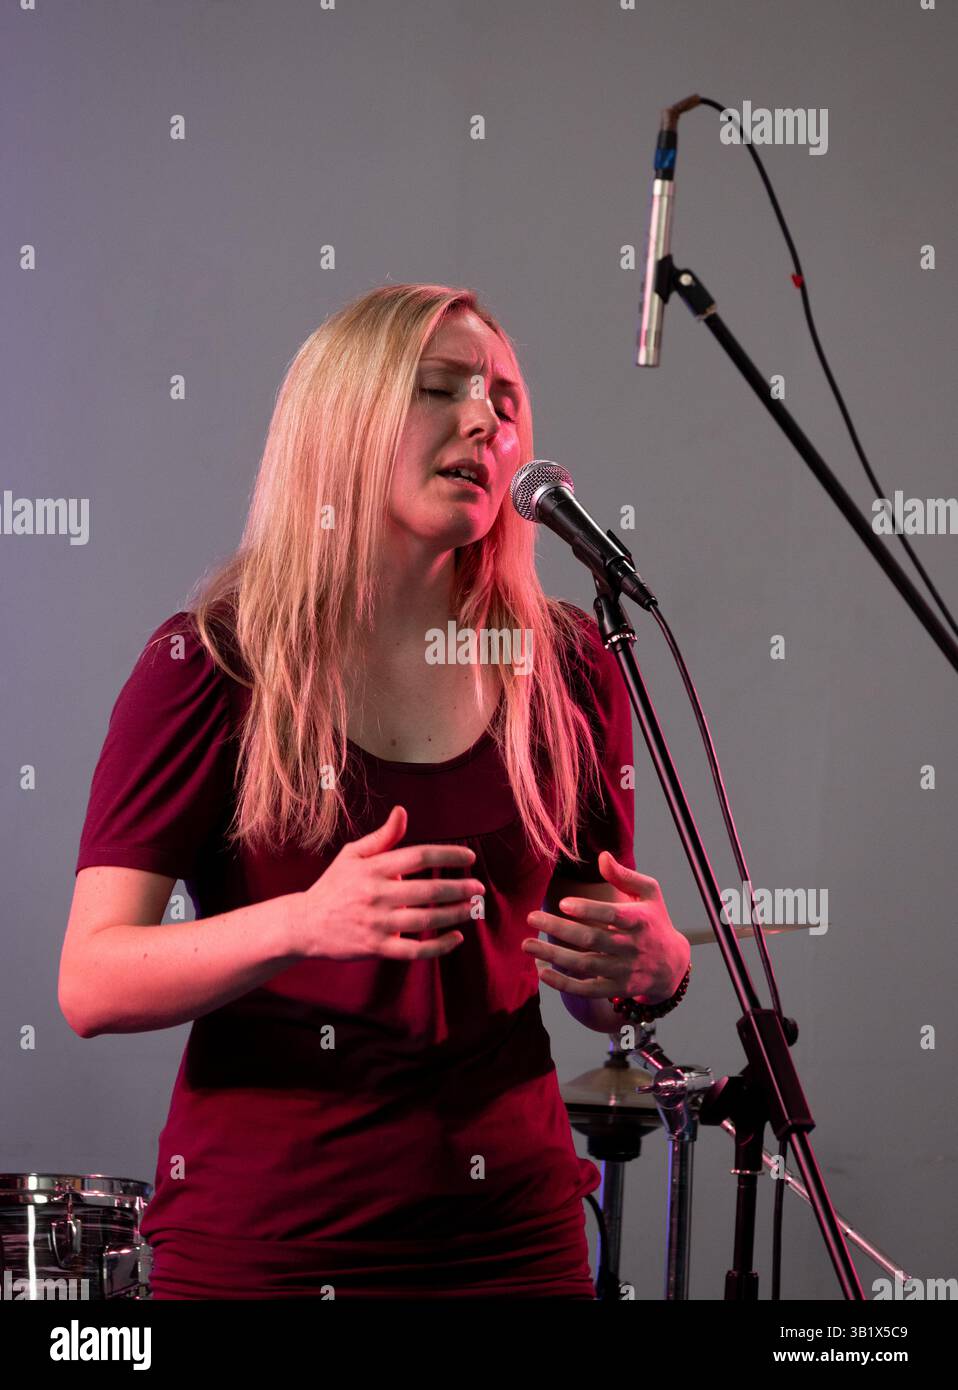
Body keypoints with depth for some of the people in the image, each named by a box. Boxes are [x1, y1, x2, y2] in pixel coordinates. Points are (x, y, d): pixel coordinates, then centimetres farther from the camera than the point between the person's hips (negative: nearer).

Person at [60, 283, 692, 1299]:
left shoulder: (566, 670, 3)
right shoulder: (211, 664, -7)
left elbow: (597, 997, 11)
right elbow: (91, 985, -12)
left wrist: (649, 958, -12)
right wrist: (303, 925, -28)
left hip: (509, 1235, 3)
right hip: (256, 1242, -3)